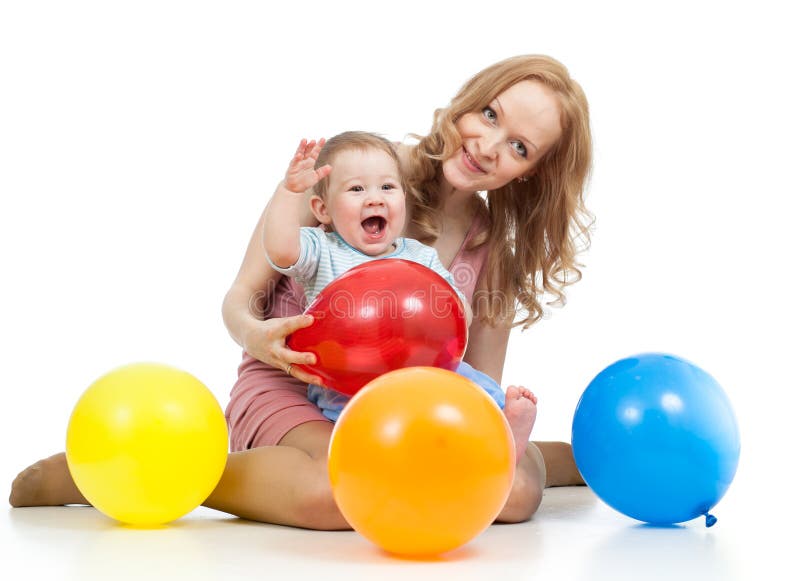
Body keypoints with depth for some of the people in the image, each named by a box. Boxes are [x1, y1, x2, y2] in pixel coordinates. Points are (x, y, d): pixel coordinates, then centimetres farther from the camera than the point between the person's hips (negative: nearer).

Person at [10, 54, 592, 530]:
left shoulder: (498, 247, 3)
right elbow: (242, 295, -3)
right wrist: (255, 335, -26)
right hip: (290, 388, -2)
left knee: (514, 490, -29)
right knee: (339, 489, -40)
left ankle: (576, 456, 10)